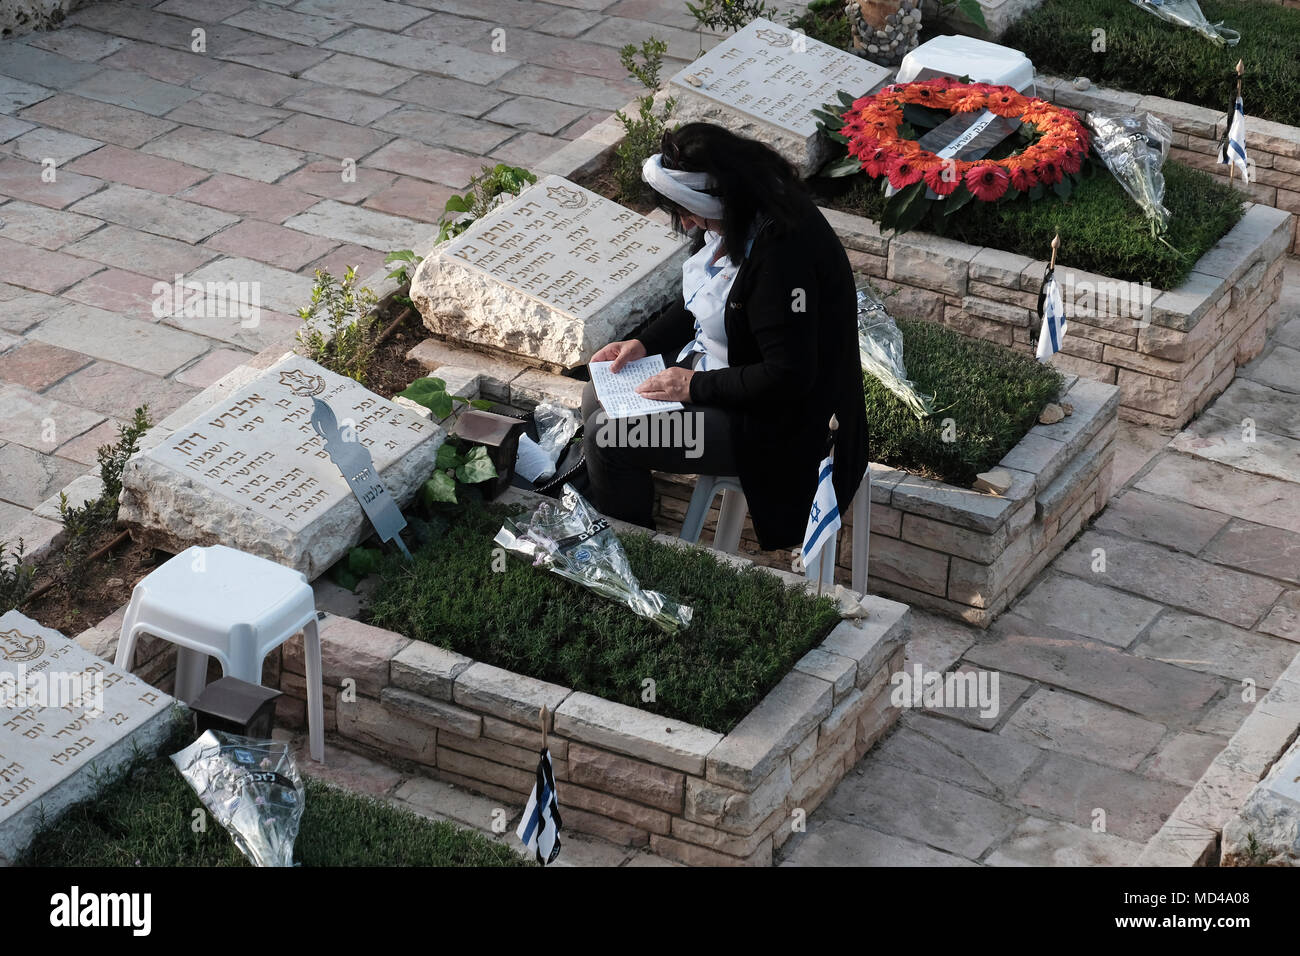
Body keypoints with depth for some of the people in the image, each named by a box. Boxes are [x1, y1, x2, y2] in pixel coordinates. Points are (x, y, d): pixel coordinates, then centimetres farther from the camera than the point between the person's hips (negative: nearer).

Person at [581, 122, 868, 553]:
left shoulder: (782, 253, -34)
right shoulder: (740, 220, -3)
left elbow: (788, 376, -31)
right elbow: (700, 305, 16)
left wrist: (695, 387, -22)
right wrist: (645, 343, 3)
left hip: (774, 421, -10)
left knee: (606, 436, -12)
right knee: (597, 397, 9)